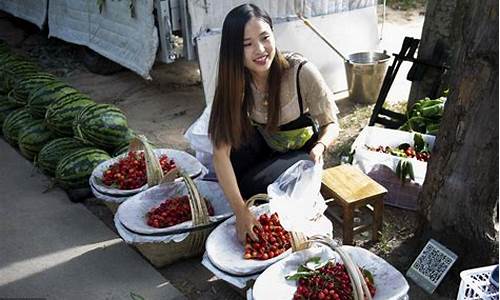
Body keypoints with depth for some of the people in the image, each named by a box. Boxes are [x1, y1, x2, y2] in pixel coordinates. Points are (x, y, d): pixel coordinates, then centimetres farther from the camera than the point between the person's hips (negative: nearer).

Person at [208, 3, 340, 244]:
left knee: (253, 187, -28)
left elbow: (331, 125, -16)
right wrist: (240, 211, -39)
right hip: (265, 148, 3)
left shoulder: (301, 72, -29)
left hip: (301, 152, -3)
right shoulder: (234, 82, -22)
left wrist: (320, 147, -40)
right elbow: (221, 151, -29)